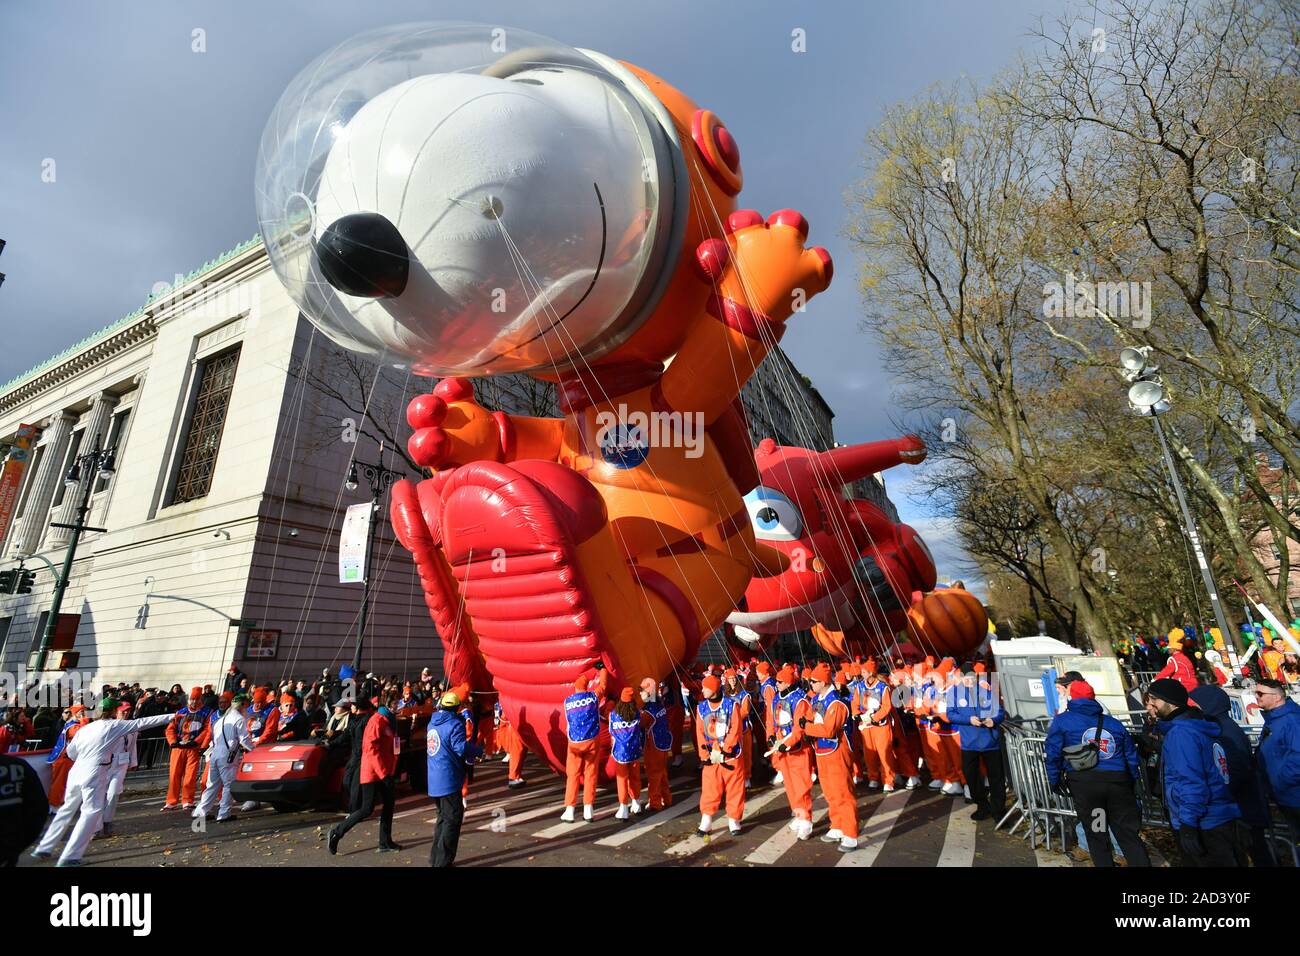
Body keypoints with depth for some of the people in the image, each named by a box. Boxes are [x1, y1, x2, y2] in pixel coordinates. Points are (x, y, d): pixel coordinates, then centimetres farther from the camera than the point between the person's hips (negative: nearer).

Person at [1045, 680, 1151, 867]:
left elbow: (1053, 753, 0)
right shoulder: (1114, 723, 18)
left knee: (1097, 838, 11)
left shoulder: (1061, 720, 7)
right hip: (1119, 781, 3)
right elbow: (1132, 759, 18)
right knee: (1129, 836, 13)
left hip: (1084, 783, -3)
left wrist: (1054, 782, 10)